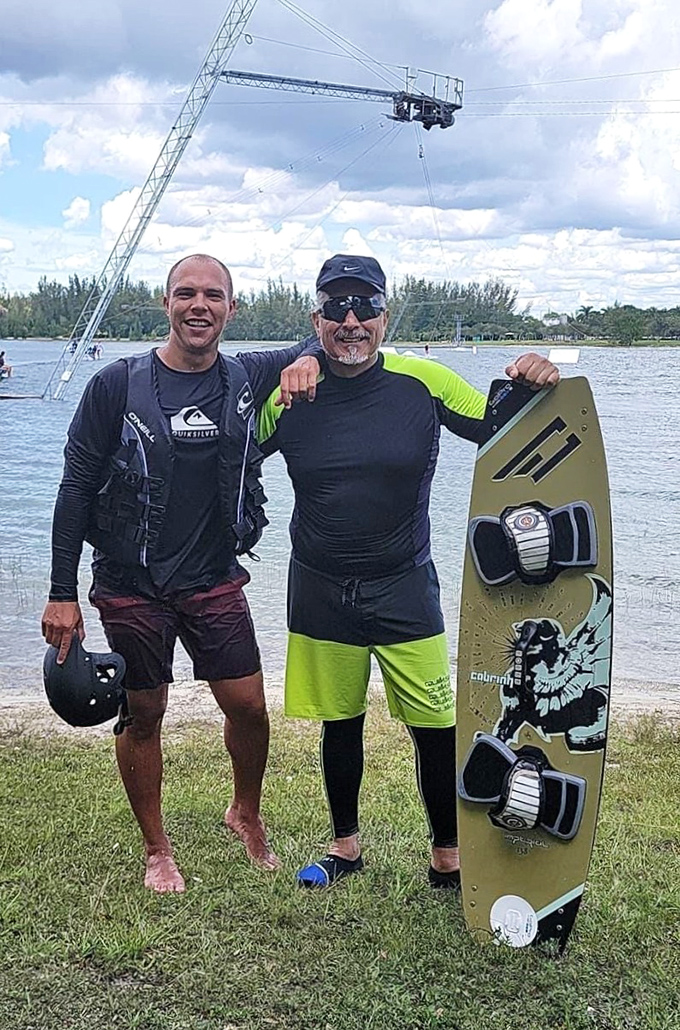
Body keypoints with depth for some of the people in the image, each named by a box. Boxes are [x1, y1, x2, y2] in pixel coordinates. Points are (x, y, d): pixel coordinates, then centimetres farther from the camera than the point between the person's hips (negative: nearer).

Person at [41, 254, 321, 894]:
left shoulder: (249, 379, -1)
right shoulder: (117, 385, -8)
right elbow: (76, 491, -5)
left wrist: (308, 360, -10)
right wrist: (63, 594, -8)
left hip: (215, 582, 2)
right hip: (131, 587, -2)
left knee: (249, 707, 2)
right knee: (142, 717, 8)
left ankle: (246, 815, 32)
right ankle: (156, 850, 28)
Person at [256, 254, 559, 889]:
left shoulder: (423, 383, -8)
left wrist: (530, 386, -21)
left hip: (405, 590, -1)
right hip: (321, 593, 1)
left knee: (436, 728, 1)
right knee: (339, 724, 15)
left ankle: (448, 855, 23)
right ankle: (345, 843, 37)